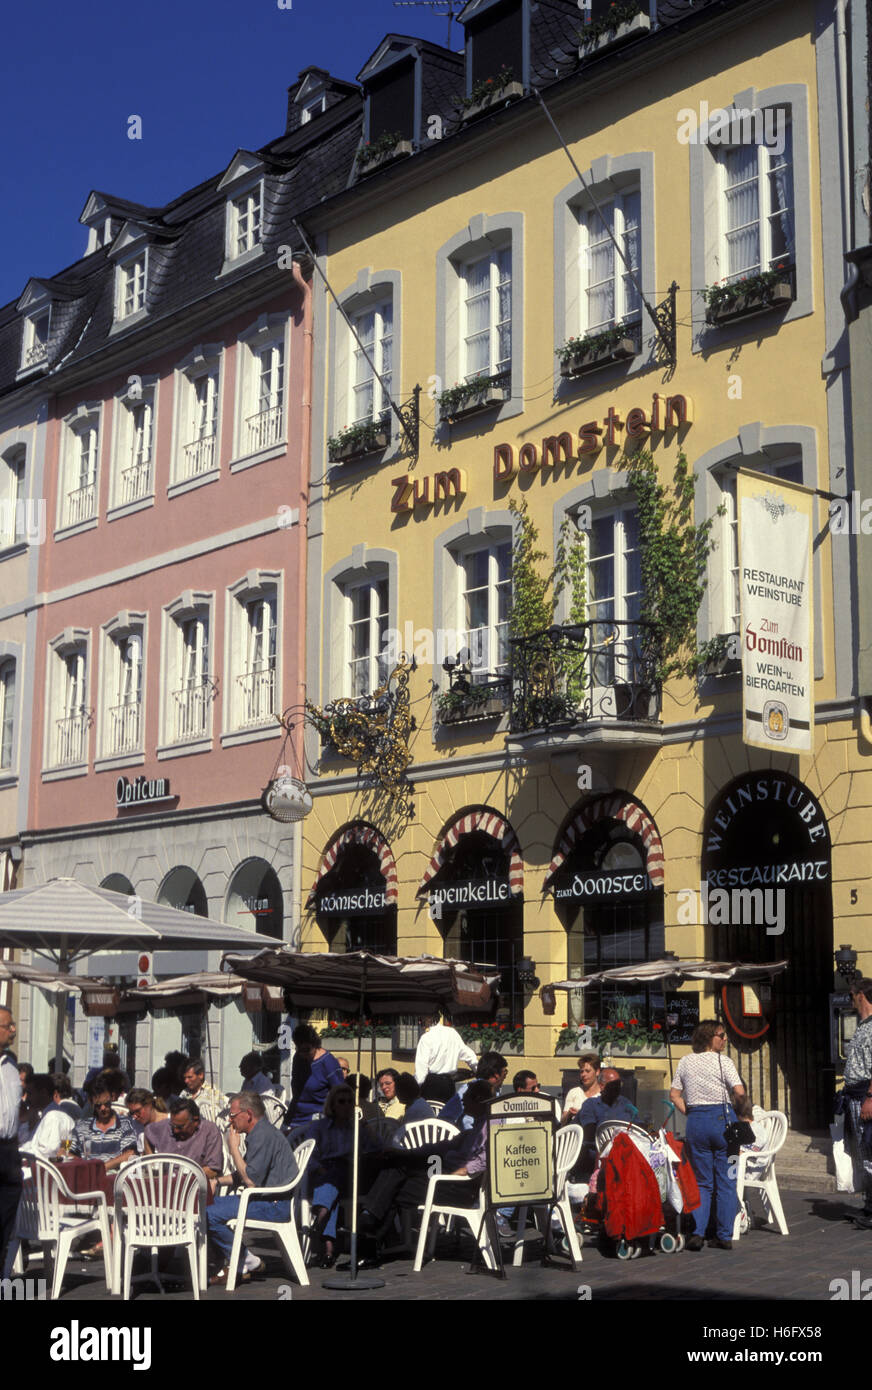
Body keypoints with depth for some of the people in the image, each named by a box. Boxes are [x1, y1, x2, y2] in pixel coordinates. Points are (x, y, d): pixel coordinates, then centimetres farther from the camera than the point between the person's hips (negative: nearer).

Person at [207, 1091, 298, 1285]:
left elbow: (251, 1180, -21)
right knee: (212, 1203, 14)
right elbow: (249, 1176, 25)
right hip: (265, 1199, 11)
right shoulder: (258, 1133, 18)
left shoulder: (264, 1135, -17)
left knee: (210, 1215, -18)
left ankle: (248, 1262, -6)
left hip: (275, 1206, -11)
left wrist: (234, 1149, -12)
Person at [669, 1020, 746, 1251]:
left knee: (702, 1181, 10)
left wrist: (690, 1114, 9)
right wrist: (729, 1102, 8)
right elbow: (739, 1092, -12)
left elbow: (674, 1095, 6)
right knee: (726, 1181, 6)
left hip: (696, 1121, 3)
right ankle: (724, 1236, 6)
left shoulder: (685, 1062, 8)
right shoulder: (723, 1062, -5)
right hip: (722, 1119, -3)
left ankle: (697, 1232, -3)